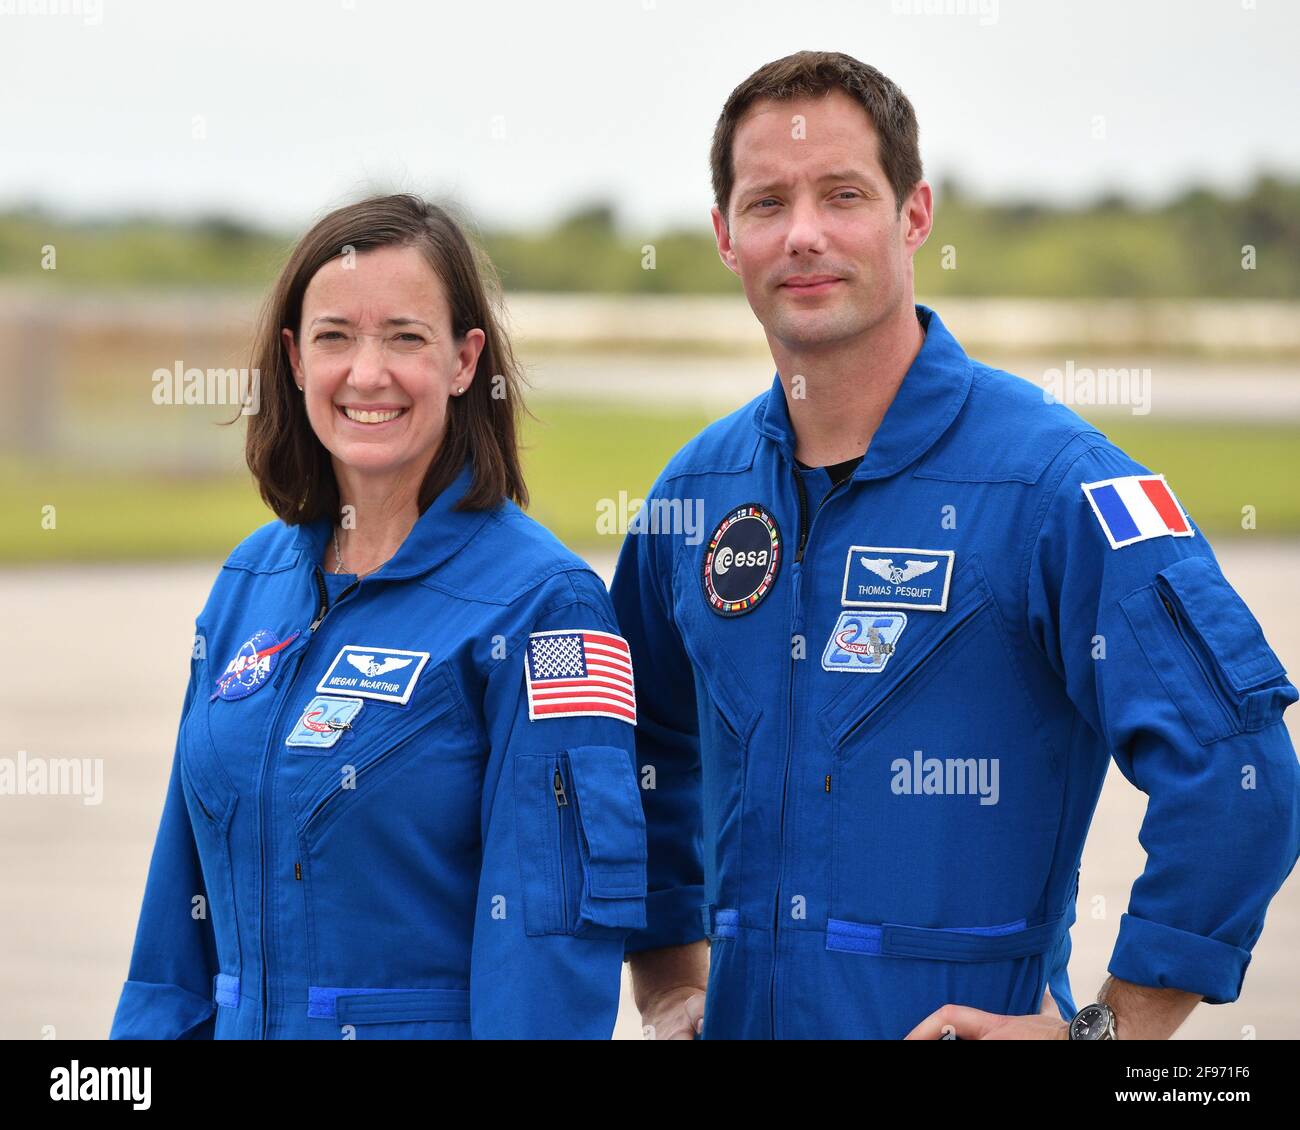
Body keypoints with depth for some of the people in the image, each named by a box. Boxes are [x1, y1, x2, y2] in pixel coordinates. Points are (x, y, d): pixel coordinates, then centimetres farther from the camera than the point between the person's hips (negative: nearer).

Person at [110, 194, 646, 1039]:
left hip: (433, 1027, -6)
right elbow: (186, 889, 12)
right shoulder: (250, 582, 6)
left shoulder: (540, 603, -13)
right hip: (246, 1026, 6)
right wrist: (158, 1026, 8)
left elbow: (559, 919, -18)